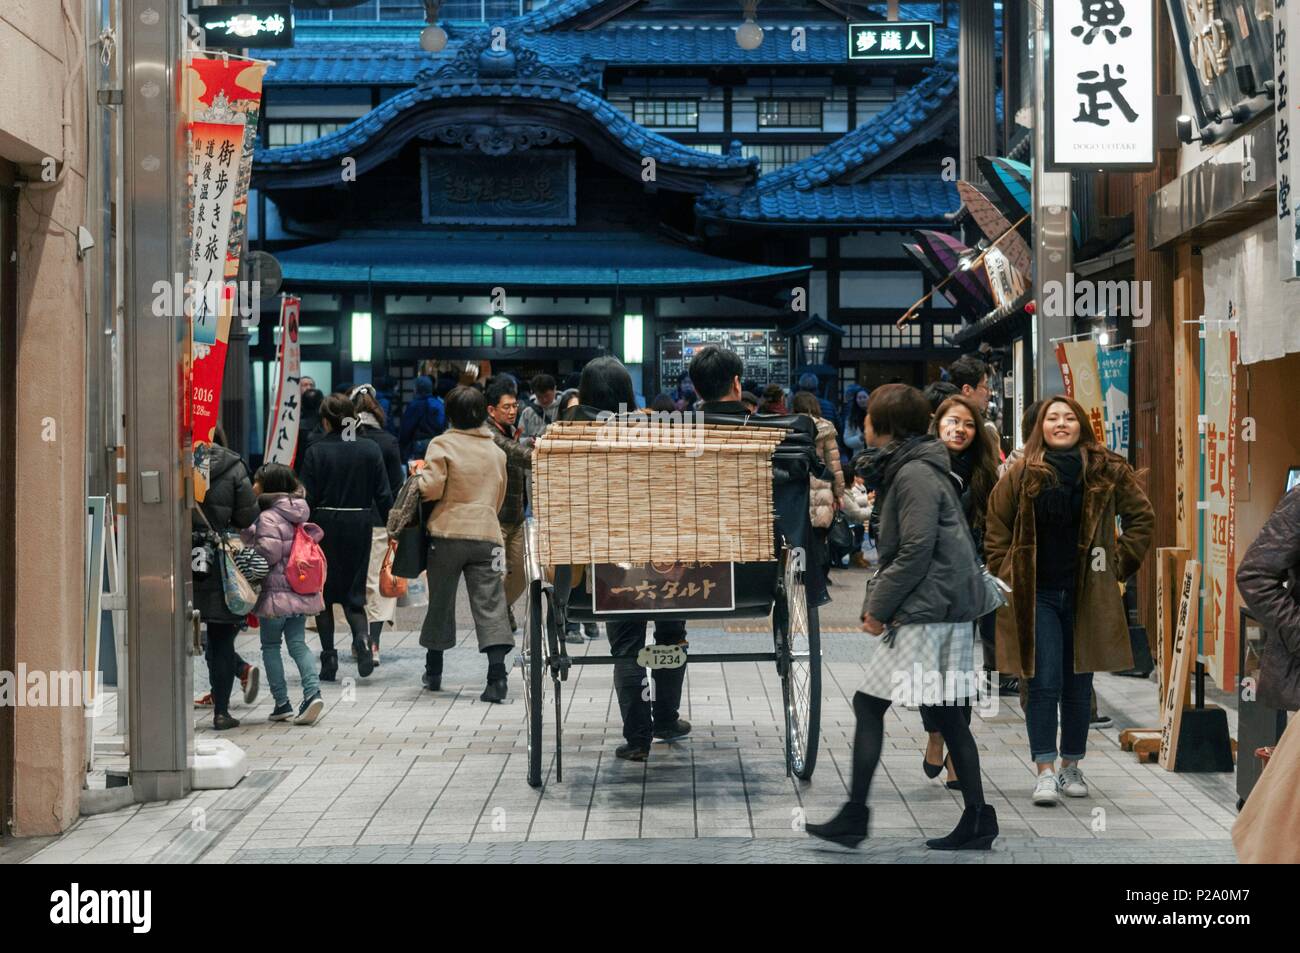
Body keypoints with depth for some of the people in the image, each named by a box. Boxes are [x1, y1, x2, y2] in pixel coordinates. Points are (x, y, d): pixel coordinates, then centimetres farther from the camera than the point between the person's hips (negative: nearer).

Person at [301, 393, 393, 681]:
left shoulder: (317, 451, -8)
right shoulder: (371, 449, 0)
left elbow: (308, 497, -8)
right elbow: (383, 494, 1)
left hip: (324, 525, -2)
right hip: (360, 526, 2)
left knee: (324, 592, 10)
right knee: (353, 591, 11)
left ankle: (329, 656, 6)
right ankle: (361, 638, -17)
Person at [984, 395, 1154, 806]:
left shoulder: (1107, 471, -1)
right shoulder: (1022, 474, -1)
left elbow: (1141, 516, 10)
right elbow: (996, 525, 10)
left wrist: (1118, 563, 5)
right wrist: (1005, 573, 3)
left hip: (1087, 594, 1)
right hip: (1037, 595, -1)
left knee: (1079, 684, 9)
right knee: (1045, 683, -7)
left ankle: (1071, 767, 21)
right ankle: (1045, 771, -4)